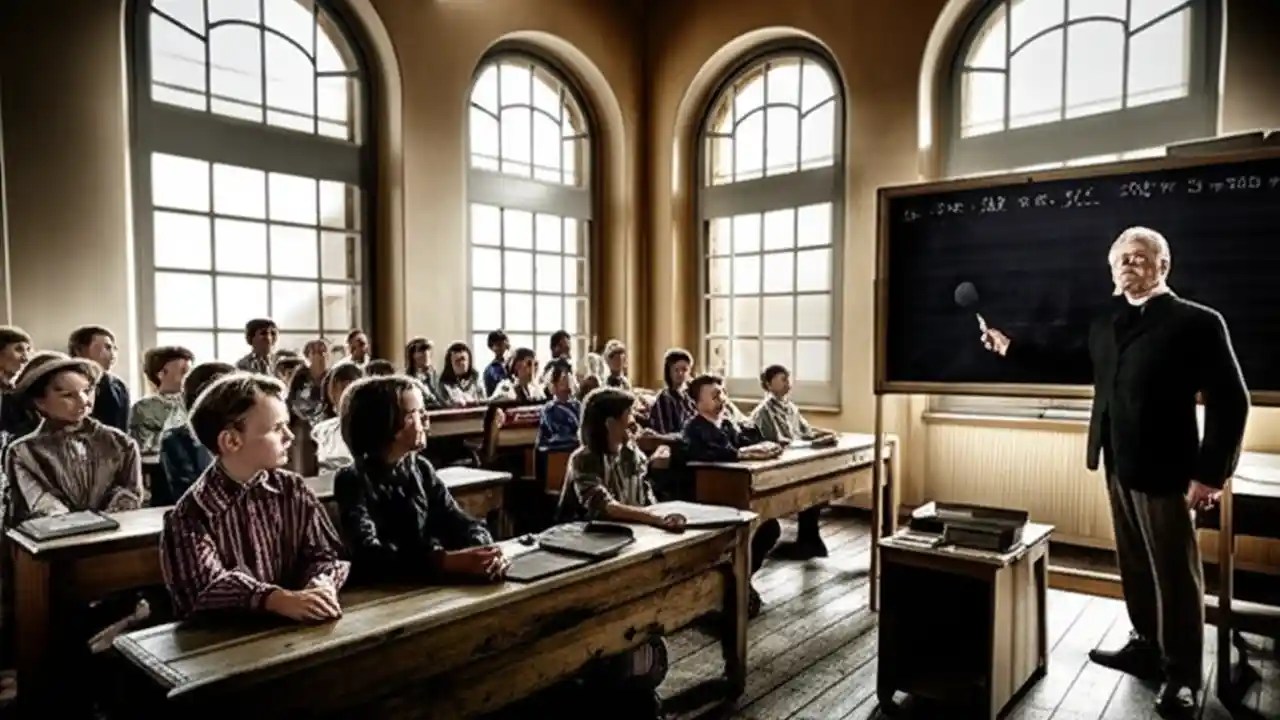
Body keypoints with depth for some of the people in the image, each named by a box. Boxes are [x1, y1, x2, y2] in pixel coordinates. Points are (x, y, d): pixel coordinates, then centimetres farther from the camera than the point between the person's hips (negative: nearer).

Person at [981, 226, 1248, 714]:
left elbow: (1230, 401, -13)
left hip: (1163, 469, -7)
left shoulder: (1197, 322, -11)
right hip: (1118, 466, 7)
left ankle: (1182, 675, 19)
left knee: (1175, 572, 5)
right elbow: (1071, 361, 23)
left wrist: (1210, 473, -17)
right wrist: (1010, 348, 20)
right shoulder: (1107, 323, 9)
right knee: (1135, 563, 18)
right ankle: (1147, 646, 33)